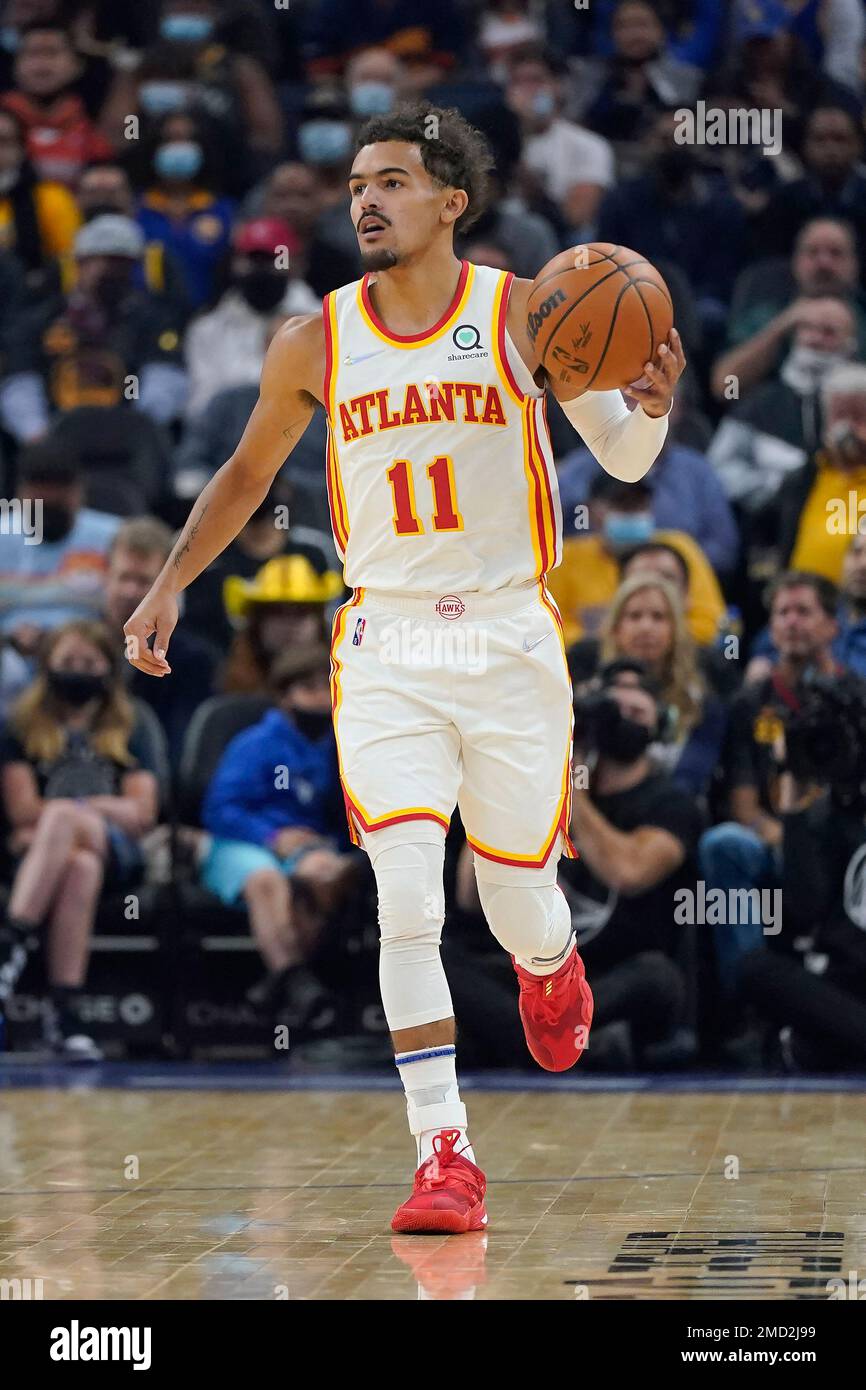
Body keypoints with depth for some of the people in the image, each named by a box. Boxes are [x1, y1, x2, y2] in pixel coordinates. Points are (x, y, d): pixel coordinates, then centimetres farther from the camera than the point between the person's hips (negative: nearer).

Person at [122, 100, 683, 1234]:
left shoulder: (523, 314, -5)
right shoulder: (315, 346, 2)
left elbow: (625, 461, -2)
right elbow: (247, 473, 18)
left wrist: (651, 407, -23)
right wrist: (172, 583, 11)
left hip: (511, 640, -1)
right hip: (387, 646, 1)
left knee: (517, 903, 8)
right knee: (407, 905, -14)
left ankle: (553, 969, 46)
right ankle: (445, 1157, -9)